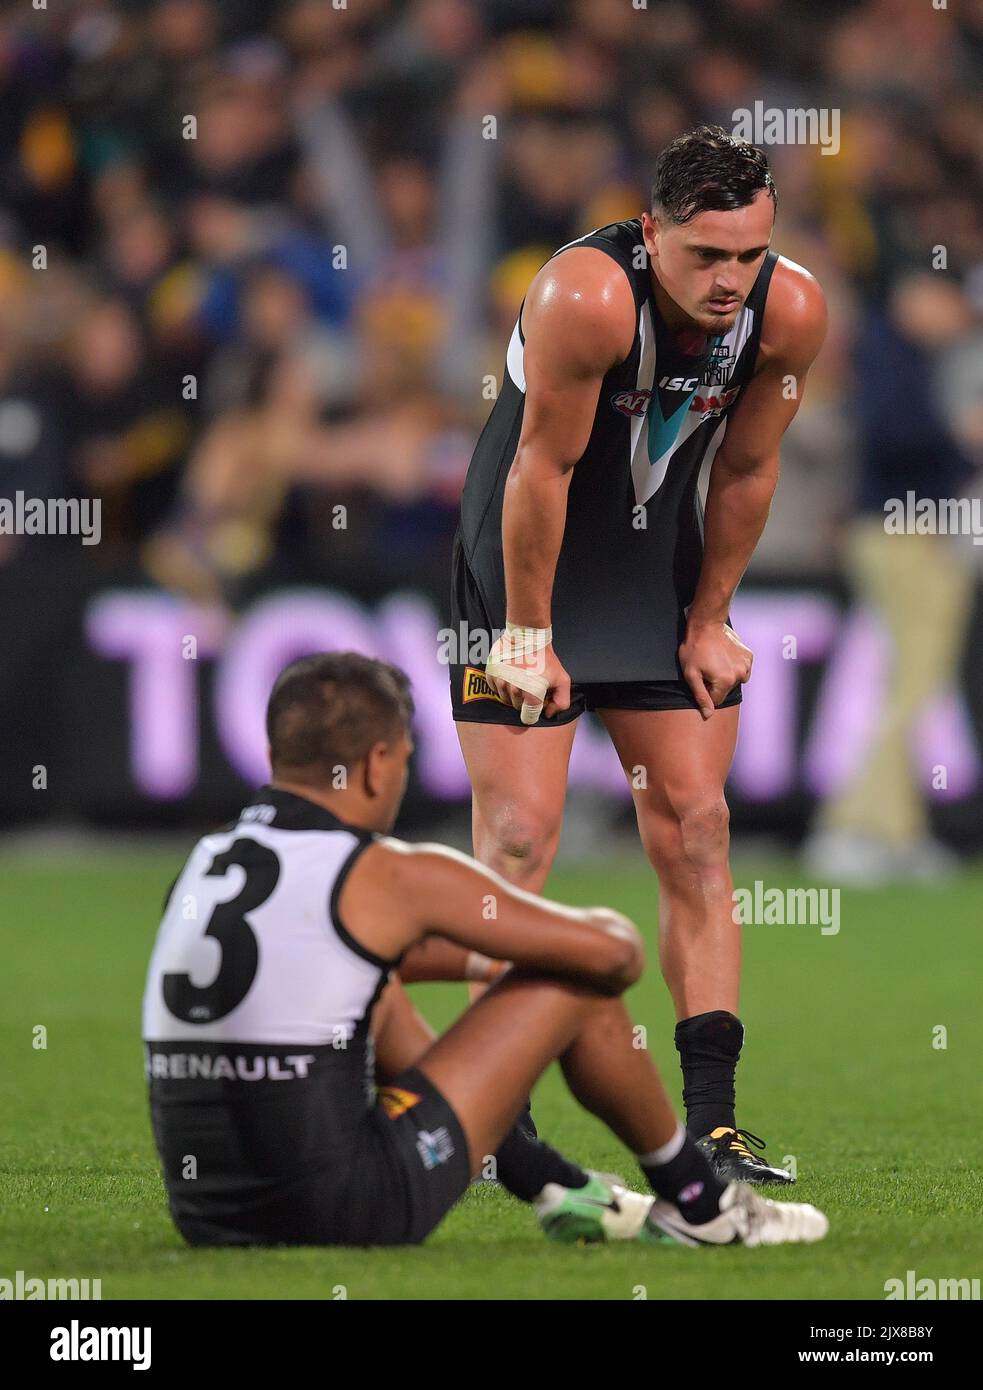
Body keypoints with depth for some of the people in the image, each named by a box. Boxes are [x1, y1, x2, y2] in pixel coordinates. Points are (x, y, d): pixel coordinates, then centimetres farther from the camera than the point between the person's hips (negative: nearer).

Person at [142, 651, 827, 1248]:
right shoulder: (390, 876, -8)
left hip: (206, 1217, 7)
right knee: (575, 979, 6)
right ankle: (700, 1207, 24)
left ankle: (561, 1193, 40)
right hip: (341, 1214, -7)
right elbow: (610, 951, -3)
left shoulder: (208, 861, 13)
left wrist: (493, 955, 43)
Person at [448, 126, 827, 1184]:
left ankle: (711, 1125, -1)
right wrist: (529, 634, -15)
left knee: (695, 833, -1)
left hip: (660, 561, 5)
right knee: (518, 838, -9)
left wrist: (709, 621, 4)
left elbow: (744, 474, -2)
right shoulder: (586, 296, -31)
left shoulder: (791, 311, -16)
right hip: (528, 554, -5)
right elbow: (543, 468, -22)